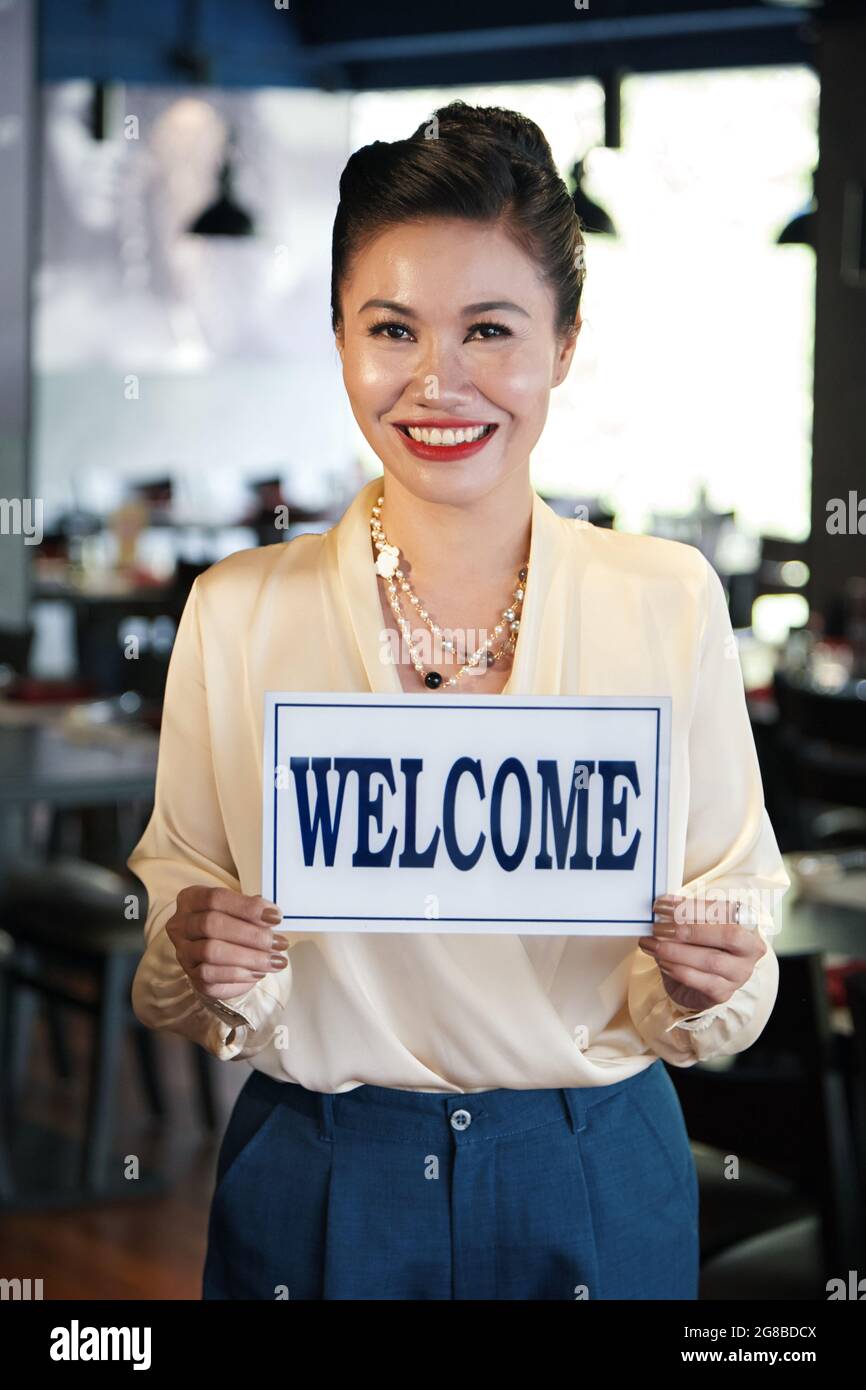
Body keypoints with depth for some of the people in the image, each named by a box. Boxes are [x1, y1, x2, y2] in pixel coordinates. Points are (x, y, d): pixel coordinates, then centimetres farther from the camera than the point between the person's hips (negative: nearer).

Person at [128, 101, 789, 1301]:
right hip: (318, 1190, 0)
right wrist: (199, 962, -20)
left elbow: (738, 901, 1)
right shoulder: (237, 613, -6)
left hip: (599, 1188, 1)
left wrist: (713, 977, -19)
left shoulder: (671, 602, -6)